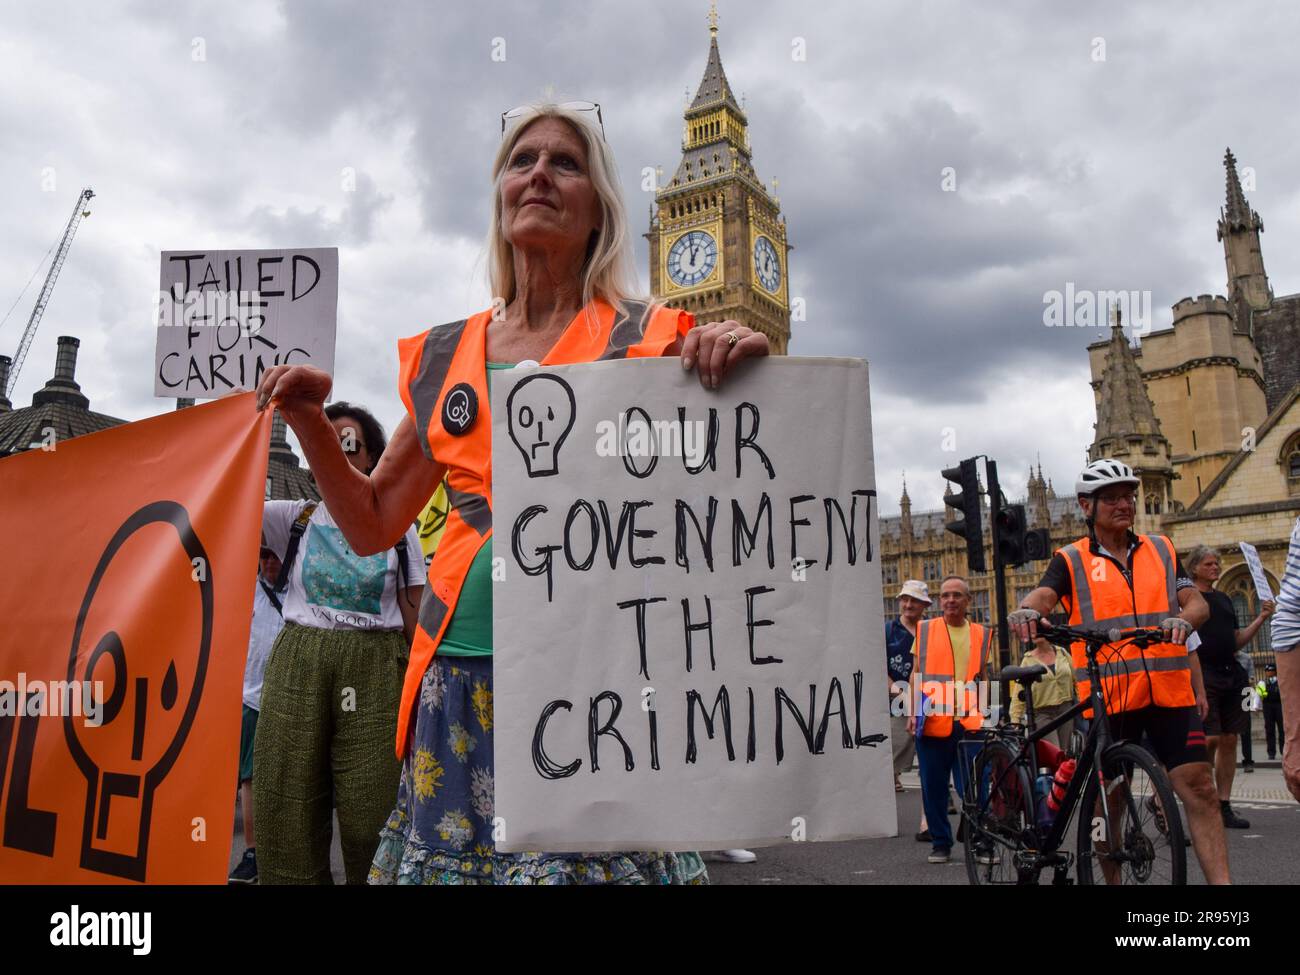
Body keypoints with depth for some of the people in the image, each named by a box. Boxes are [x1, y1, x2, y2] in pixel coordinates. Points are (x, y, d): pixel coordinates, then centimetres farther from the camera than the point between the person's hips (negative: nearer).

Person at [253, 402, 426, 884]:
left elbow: (415, 626, 7)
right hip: (297, 665, 1)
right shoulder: (295, 518, 9)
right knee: (288, 813, 4)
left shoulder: (398, 528, 7)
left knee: (372, 817, -2)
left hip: (373, 672, -1)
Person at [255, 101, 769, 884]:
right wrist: (310, 420, 5)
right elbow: (373, 526, 18)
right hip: (459, 680, 4)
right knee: (452, 857, 8)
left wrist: (747, 371, -17)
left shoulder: (647, 341, 1)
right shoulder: (444, 358, 11)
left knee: (592, 857, -3)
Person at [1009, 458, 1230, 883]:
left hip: (1169, 691, 2)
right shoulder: (1071, 560, 4)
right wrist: (1027, 610, -38)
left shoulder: (1162, 550, 14)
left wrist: (1183, 619, -19)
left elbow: (1197, 603, 6)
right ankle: (1111, 877, 21)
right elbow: (1044, 594, -13)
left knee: (1199, 788, -5)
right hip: (1106, 696, -2)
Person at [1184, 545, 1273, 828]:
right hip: (1202, 674, -7)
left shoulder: (1224, 600, 19)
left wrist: (1261, 619, 8)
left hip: (1230, 674, 7)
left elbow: (1236, 642, 19)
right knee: (1209, 739, -12)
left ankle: (1224, 807, 12)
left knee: (1229, 740, 6)